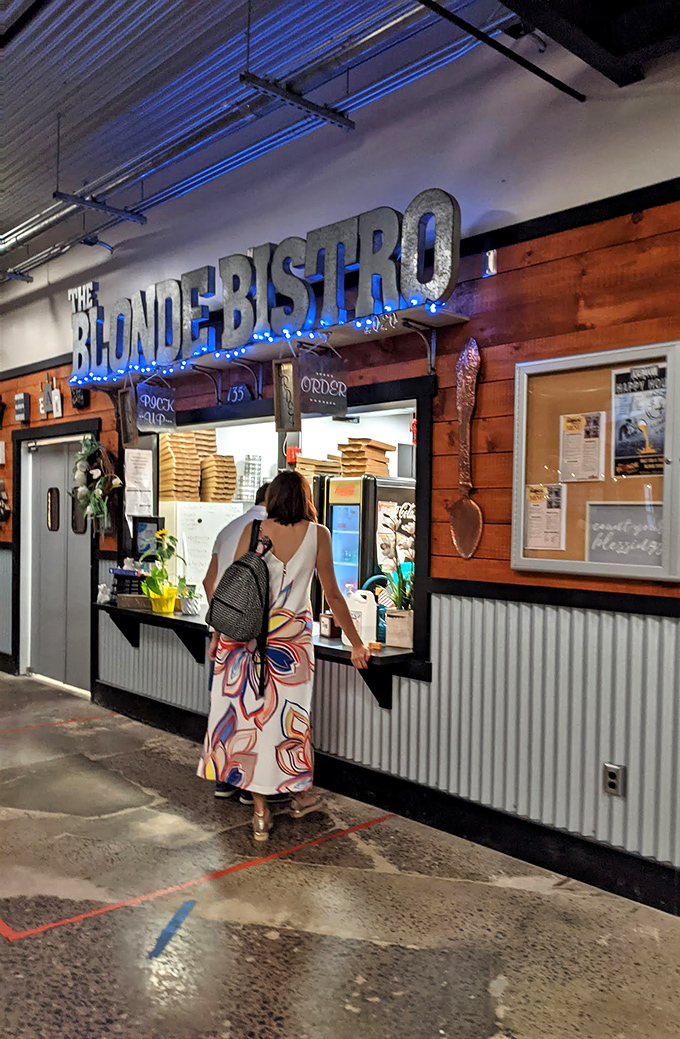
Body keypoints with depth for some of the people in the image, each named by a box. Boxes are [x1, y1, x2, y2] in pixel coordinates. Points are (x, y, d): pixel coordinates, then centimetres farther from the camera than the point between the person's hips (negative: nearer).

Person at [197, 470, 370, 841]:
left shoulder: (253, 531, 1)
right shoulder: (317, 534, -1)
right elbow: (332, 594, 1)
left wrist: (217, 634, 11)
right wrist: (356, 643, 10)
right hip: (291, 636, -1)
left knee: (249, 713, 8)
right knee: (287, 716, 13)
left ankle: (261, 811, 14)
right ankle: (302, 793, 31)